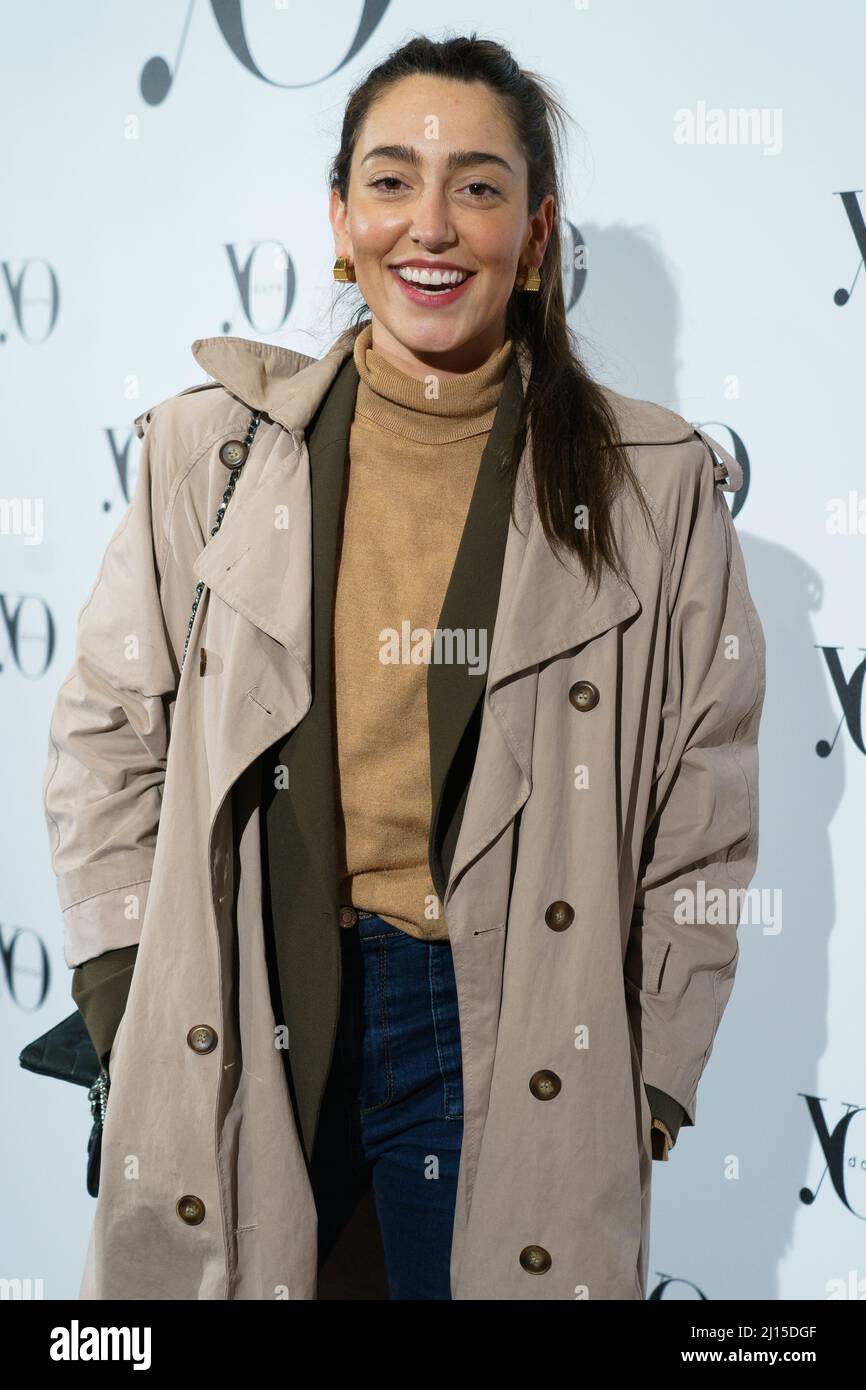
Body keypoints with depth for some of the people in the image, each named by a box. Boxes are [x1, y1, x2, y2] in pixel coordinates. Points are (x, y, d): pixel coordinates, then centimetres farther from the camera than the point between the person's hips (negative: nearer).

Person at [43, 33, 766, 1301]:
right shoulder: (214, 445, -1)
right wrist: (124, 998, 2)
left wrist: (654, 1078, 3)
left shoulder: (654, 487, -3)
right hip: (235, 1012, 1)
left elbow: (704, 809, 2)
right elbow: (107, 732, 7)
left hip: (506, 1044, -1)